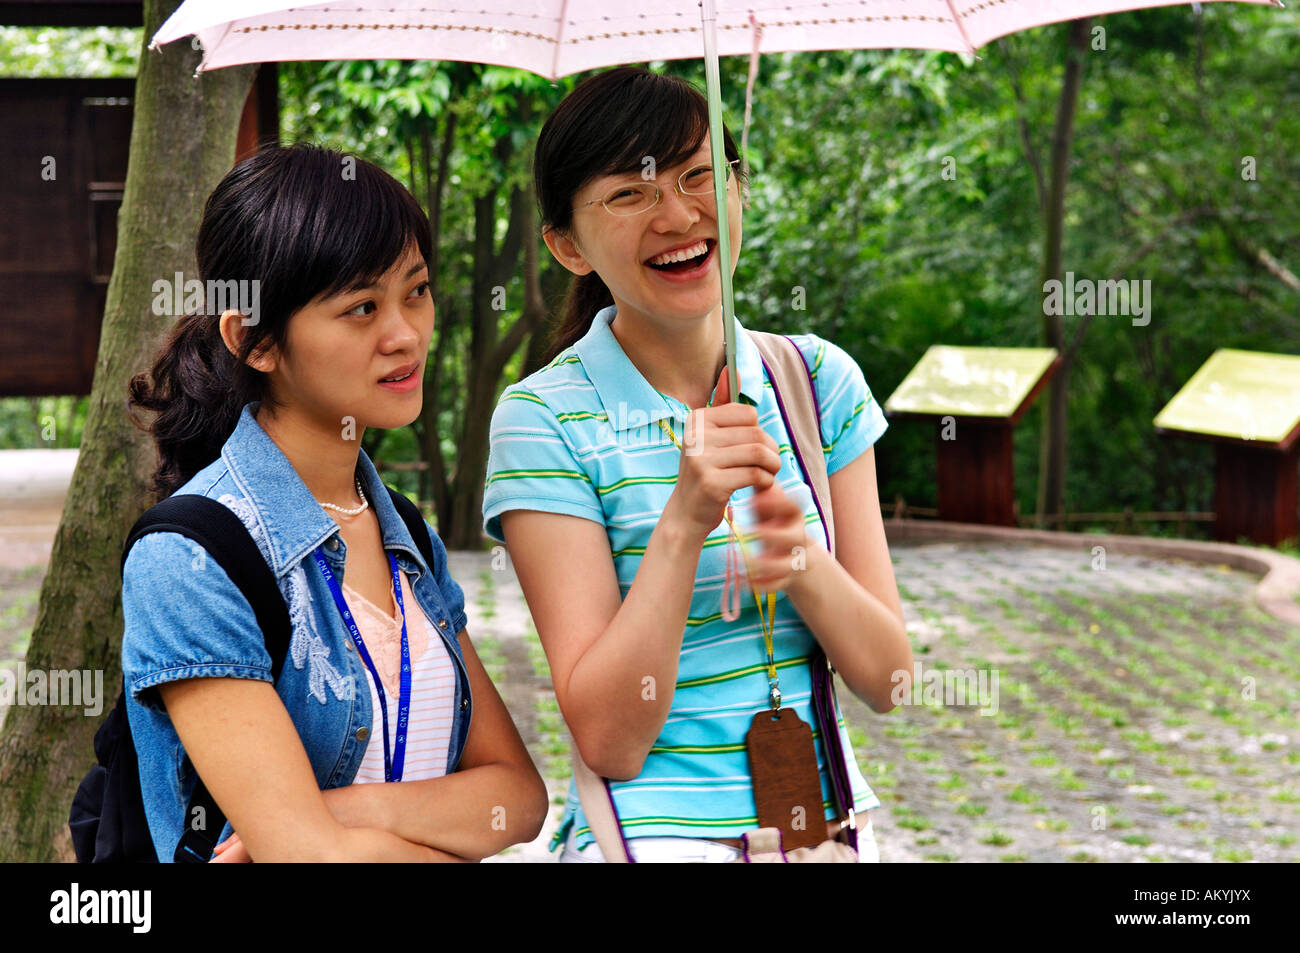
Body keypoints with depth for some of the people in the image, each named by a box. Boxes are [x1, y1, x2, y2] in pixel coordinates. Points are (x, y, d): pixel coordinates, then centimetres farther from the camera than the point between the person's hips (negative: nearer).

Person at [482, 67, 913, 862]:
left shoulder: (821, 380, 1)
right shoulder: (546, 418, -12)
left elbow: (886, 679, -2)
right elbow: (608, 740, -16)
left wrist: (803, 560, -20)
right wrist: (684, 522, -25)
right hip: (656, 834, -4)